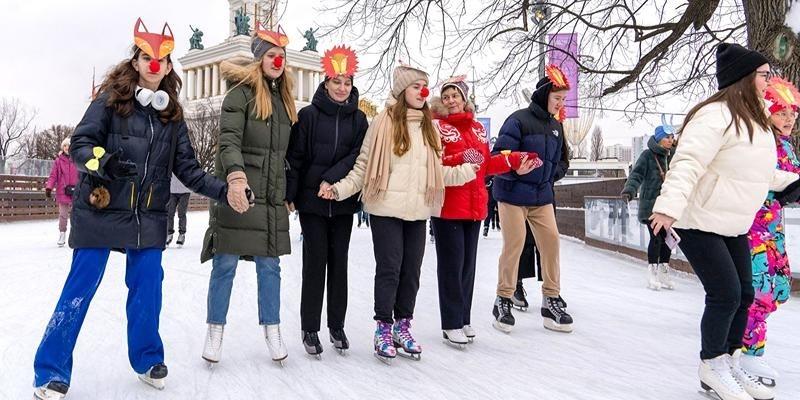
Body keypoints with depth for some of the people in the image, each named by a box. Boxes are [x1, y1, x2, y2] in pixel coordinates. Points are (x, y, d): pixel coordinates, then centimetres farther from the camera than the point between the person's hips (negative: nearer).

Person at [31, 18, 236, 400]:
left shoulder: (173, 114, 9)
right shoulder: (110, 99, -3)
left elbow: (187, 167, 6)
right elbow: (79, 144, -7)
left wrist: (222, 190, -6)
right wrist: (102, 161, -29)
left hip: (149, 217, 4)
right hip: (100, 211, -4)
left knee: (147, 287, 7)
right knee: (80, 287, 0)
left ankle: (148, 359, 26)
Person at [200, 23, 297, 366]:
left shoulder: (284, 100, 17)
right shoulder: (242, 93, -4)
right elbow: (229, 140, -16)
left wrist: (287, 194, 19)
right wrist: (236, 175, -32)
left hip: (271, 197, 6)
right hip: (237, 192, -5)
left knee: (269, 265, 9)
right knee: (225, 264, 1)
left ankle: (272, 332, 18)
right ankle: (215, 331, 15)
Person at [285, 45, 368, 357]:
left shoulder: (358, 119, 6)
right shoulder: (308, 115, -2)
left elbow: (358, 156, -3)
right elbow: (295, 156, -3)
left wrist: (331, 178, -15)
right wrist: (290, 194, -9)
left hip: (343, 202, 2)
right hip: (311, 201, -2)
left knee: (339, 261, 7)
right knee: (315, 261, 0)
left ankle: (337, 326, 19)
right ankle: (310, 329, 11)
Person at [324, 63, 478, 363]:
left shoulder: (428, 126, 12)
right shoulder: (384, 122, -4)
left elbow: (437, 172, 13)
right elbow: (363, 166, -4)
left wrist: (468, 170, 4)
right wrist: (341, 189, -16)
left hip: (417, 212, 5)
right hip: (386, 210, -5)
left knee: (411, 270, 10)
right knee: (389, 269, 0)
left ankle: (402, 327, 24)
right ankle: (384, 330, 14)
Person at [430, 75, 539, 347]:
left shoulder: (477, 128, 16)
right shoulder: (436, 126, -2)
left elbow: (486, 165, 17)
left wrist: (513, 161, 7)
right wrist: (461, 160, -26)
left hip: (475, 206, 6)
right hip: (447, 206, -6)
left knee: (468, 263, 11)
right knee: (451, 264, -3)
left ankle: (464, 319, 22)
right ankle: (451, 324, 6)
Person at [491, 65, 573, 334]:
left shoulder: (556, 126, 11)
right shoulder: (519, 120, -11)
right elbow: (498, 156, -16)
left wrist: (546, 187, 19)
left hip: (541, 197, 6)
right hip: (513, 195, -6)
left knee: (551, 240, 1)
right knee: (513, 246, -4)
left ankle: (551, 301, 12)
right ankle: (503, 301, 11)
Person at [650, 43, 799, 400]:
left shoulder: (753, 120, 12)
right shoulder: (716, 115, -19)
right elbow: (687, 163, -31)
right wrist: (669, 206, -41)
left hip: (734, 226, 10)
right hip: (699, 223, -10)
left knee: (744, 294, 12)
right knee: (725, 294, -7)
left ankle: (729, 363, 28)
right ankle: (711, 366, 13)